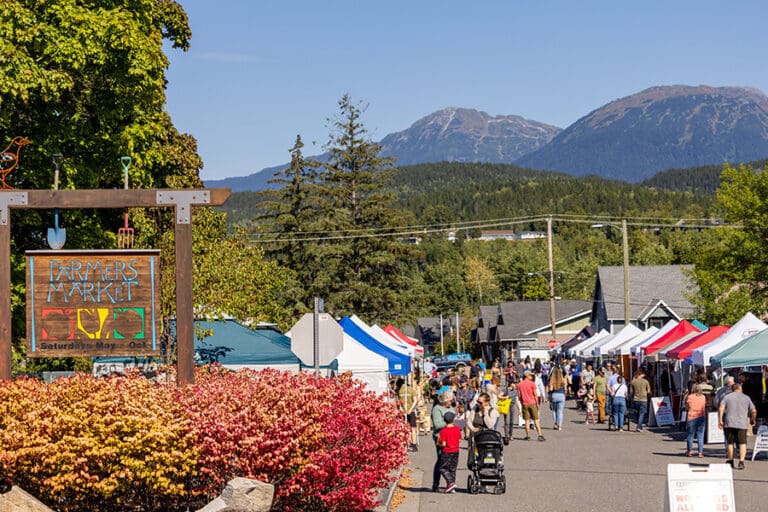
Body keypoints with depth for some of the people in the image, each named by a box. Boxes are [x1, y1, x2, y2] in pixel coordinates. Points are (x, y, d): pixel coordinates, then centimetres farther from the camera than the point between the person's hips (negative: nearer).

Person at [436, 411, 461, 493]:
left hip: (447, 452, -5)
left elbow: (443, 444, -17)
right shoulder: (457, 429, -2)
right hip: (456, 451, 5)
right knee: (452, 469, 11)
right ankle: (451, 488, 12)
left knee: (443, 468, 5)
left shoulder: (443, 431, -17)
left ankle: (451, 483, -13)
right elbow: (459, 440, 5)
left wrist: (438, 443, 3)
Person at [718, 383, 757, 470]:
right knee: (742, 443, 0)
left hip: (729, 423, 1)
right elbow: (754, 411, 4)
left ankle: (730, 461, 22)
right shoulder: (746, 398, 9)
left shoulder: (727, 396, 8)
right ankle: (741, 462, -14)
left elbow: (720, 408, -5)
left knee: (730, 443, 13)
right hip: (742, 424, -1)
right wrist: (753, 420, 20)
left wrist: (720, 420, -4)